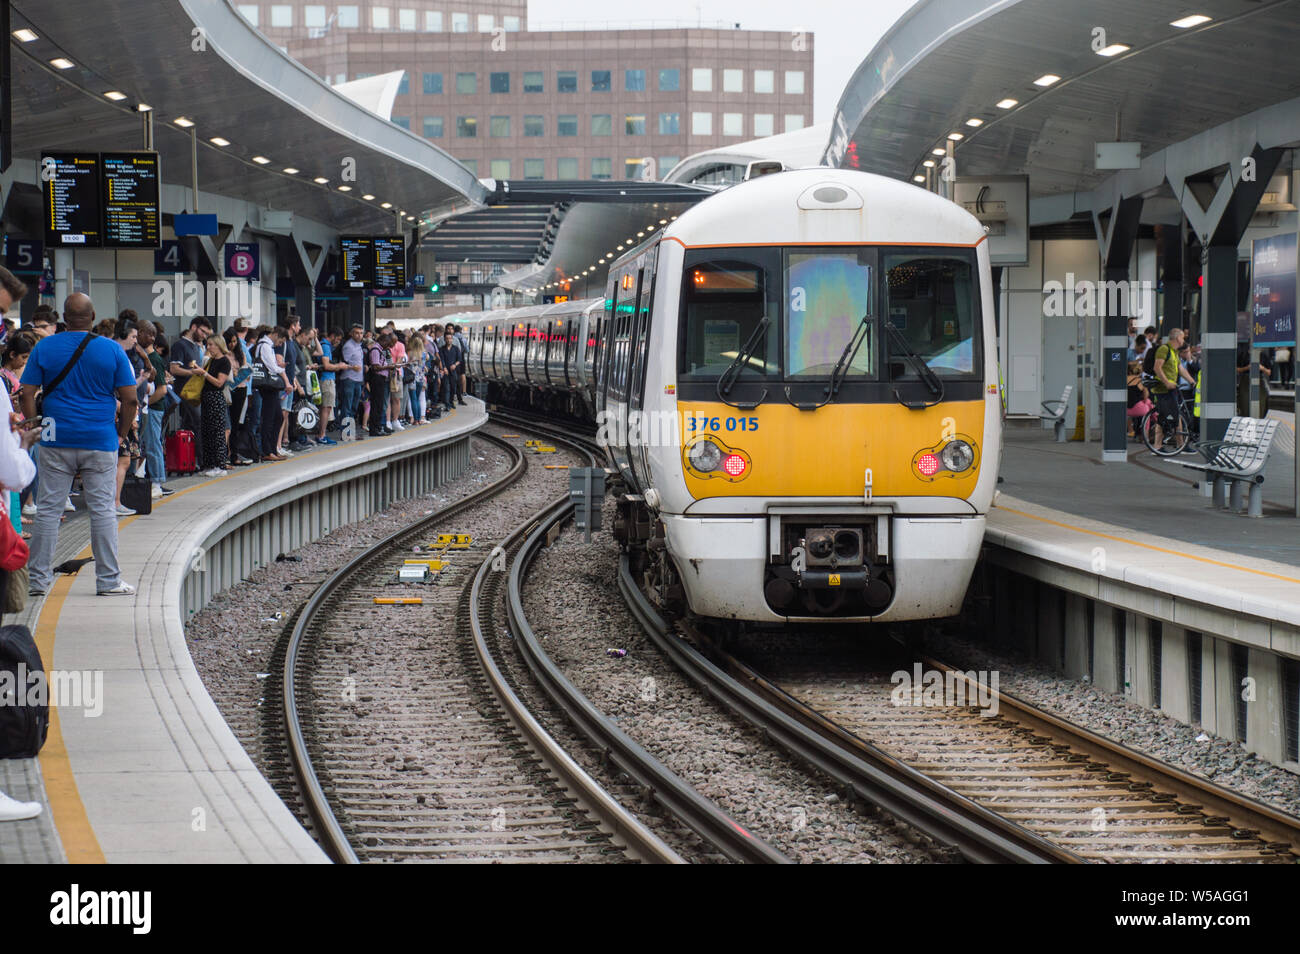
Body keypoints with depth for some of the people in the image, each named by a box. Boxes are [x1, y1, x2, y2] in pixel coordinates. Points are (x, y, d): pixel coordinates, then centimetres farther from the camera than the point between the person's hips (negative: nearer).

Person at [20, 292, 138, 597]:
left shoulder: (44, 348, 1)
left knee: (48, 509, 6)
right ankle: (108, 580, 5)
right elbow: (130, 399, -1)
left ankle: (39, 579, 8)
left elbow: (26, 394, -1)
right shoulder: (112, 350, -1)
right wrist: (121, 434, 10)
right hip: (100, 442, -1)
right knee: (102, 509, 4)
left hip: (56, 441, 1)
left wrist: (34, 428, 8)